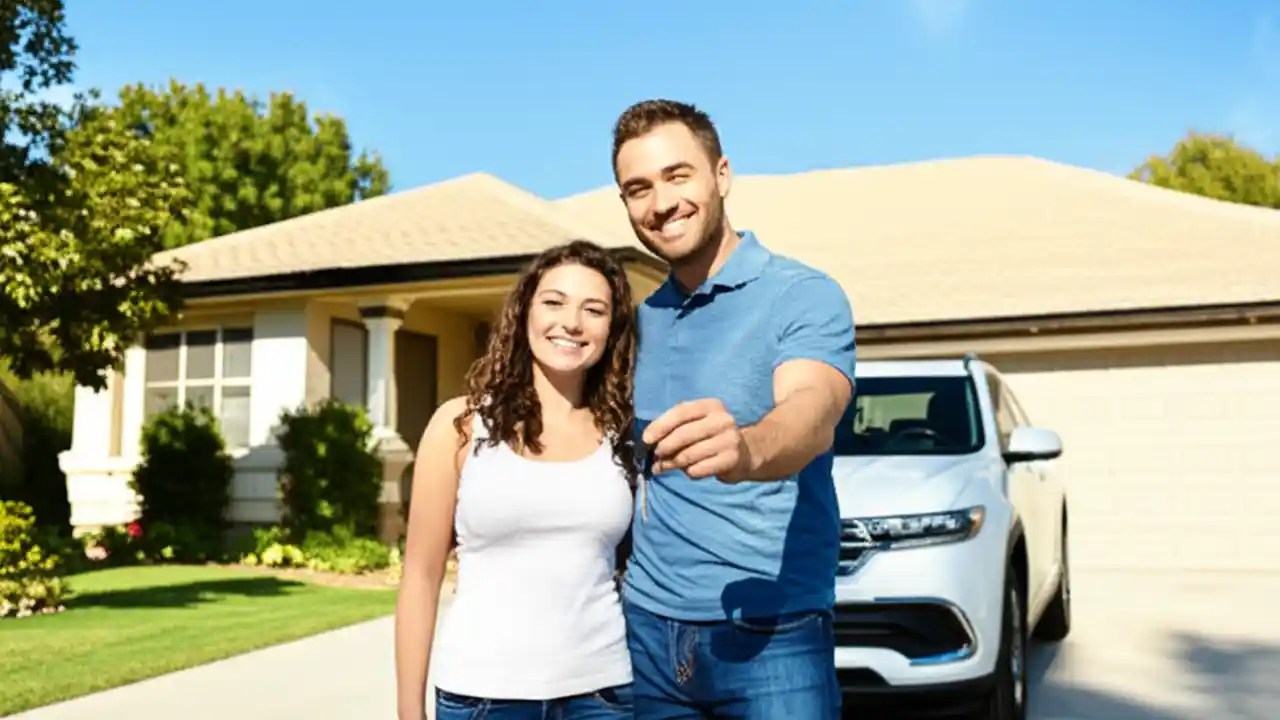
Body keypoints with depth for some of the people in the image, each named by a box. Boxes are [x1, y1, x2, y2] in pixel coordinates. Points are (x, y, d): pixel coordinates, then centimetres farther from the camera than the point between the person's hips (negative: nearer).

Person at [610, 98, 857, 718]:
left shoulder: (804, 296, -9)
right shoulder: (641, 320, 10)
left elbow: (813, 415, -27)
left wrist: (745, 449, -49)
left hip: (770, 633, -5)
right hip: (645, 628, 5)